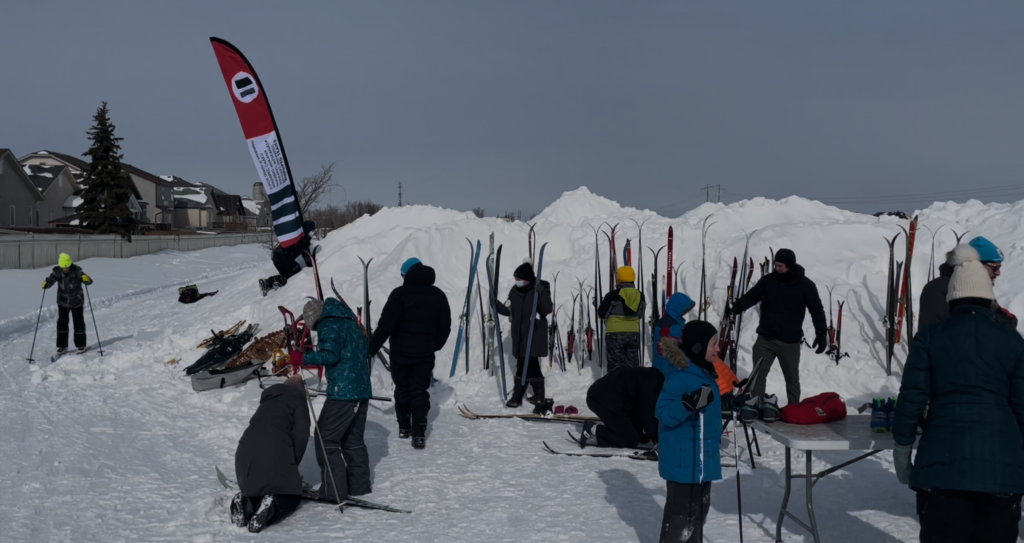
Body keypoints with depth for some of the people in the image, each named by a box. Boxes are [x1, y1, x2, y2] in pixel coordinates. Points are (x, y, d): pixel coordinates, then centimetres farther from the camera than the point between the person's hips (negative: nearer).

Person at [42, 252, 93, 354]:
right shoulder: (57, 271, -10)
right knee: (61, 323, 4)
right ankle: (62, 346, 15)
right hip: (62, 302, 3)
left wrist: (87, 279, -48)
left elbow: (89, 281, -25)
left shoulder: (76, 271, -18)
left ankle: (81, 345, 20)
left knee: (79, 323, 6)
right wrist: (46, 283, -38)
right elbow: (51, 280, -15)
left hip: (76, 302, -2)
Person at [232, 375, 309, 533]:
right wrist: (293, 464, 11)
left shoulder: (268, 401, 32)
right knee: (291, 496, 14)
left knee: (256, 489, 27)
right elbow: (301, 435, 1)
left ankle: (246, 503, -7)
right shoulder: (297, 399, 13)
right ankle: (272, 508, -19)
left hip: (246, 452, 5)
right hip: (275, 456, -5)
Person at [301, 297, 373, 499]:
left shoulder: (328, 325, -8)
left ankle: (333, 491, -4)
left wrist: (304, 358, -14)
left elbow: (329, 355, -20)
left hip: (342, 392, -9)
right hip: (363, 390, 9)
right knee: (353, 439, 18)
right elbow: (366, 351, 21)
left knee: (326, 438, -2)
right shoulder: (351, 322, 17)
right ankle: (359, 484, 23)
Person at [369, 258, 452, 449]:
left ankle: (404, 427, 27)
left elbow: (386, 324, -15)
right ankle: (419, 433, -8)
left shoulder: (400, 293, -10)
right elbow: (445, 327, 9)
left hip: (400, 352, -2)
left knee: (402, 388, 15)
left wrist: (371, 348, -9)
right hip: (425, 354, 2)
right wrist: (435, 345, 24)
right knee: (420, 391, 5)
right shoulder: (438, 295, 5)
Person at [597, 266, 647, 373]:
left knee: (615, 365, 1)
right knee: (632, 364, 10)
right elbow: (640, 315, 14)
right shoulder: (640, 296, 3)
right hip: (634, 333, 4)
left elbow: (602, 314, -7)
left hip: (615, 333, -4)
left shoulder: (613, 295, -12)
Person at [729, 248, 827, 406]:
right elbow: (751, 297, 4)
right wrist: (734, 308, -11)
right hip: (765, 338, 2)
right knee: (758, 374, 5)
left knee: (792, 378, 11)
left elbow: (817, 310, -1)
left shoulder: (806, 285, -6)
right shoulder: (768, 280, -1)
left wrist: (821, 334, -6)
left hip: (790, 342, -2)